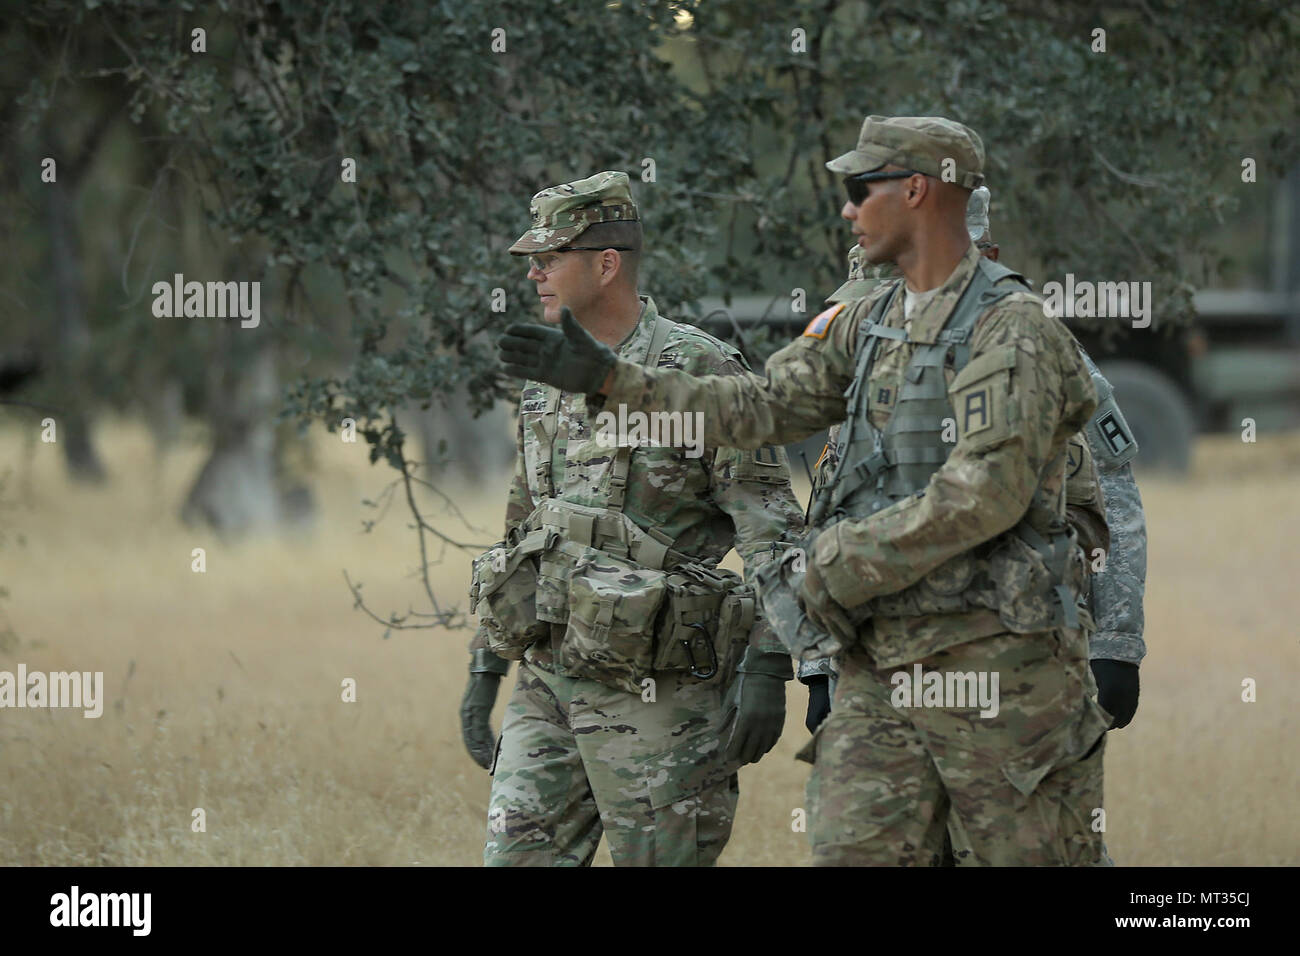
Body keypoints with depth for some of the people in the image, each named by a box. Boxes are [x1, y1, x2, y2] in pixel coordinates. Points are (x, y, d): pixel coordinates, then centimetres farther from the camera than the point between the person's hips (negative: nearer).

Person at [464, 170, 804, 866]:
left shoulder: (701, 373, -9)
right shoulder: (547, 383, 14)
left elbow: (773, 532, -12)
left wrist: (766, 670, -20)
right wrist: (485, 666, 20)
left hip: (655, 697, -7)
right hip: (547, 684, 7)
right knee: (515, 858, 2)